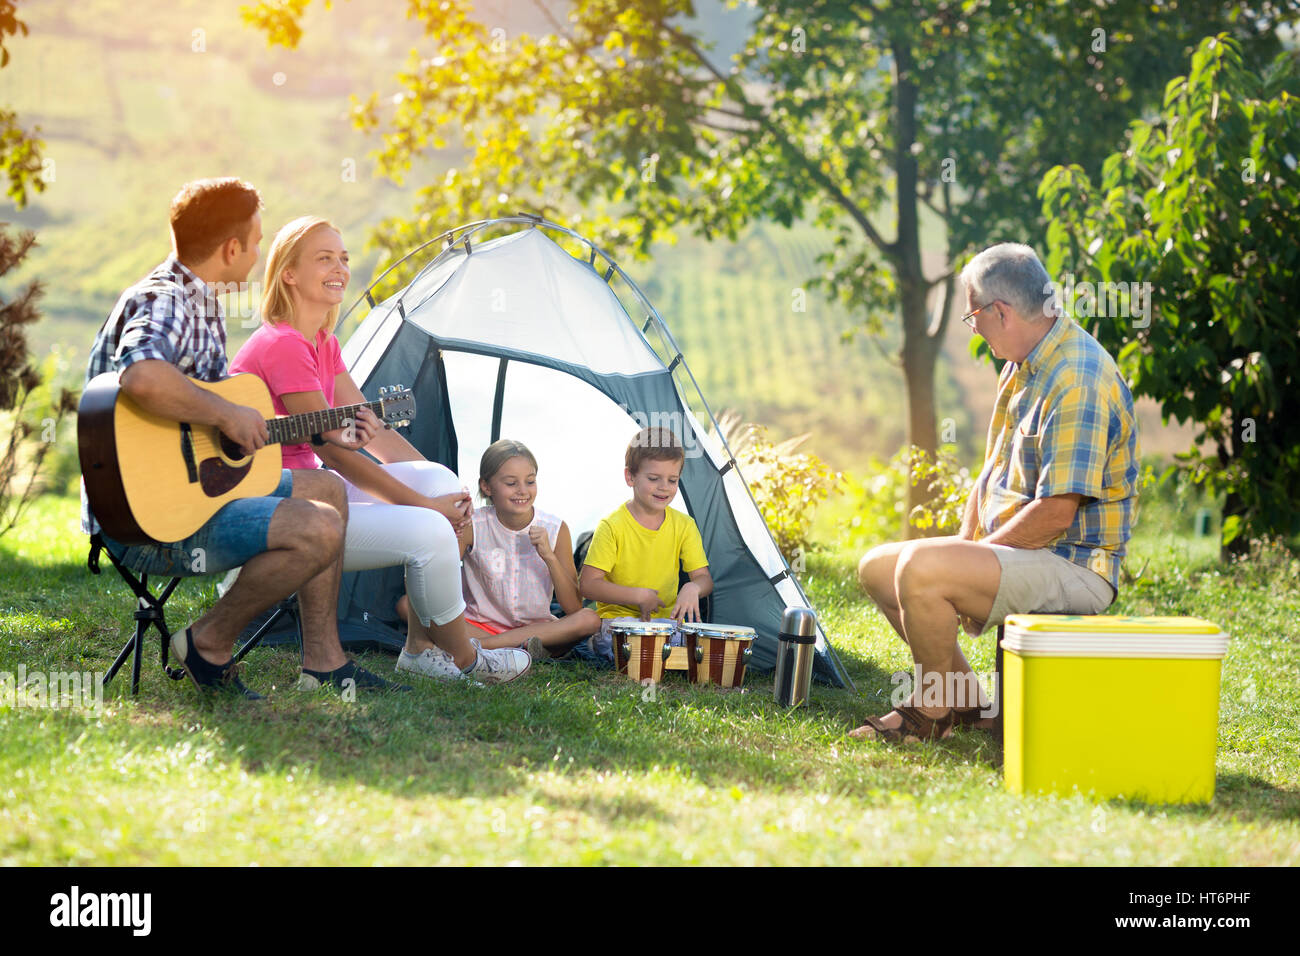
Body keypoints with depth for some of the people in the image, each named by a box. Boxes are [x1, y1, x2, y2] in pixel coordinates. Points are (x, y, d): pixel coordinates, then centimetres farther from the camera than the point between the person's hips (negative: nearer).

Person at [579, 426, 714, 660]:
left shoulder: (684, 526, 4)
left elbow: (704, 577, 3)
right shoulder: (612, 526, -9)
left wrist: (693, 588, -23)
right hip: (617, 619, -4)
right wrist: (638, 596, -19)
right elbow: (589, 585, -11)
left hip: (667, 619, 5)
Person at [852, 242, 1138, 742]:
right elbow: (994, 471, 19)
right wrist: (963, 544, 5)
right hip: (1017, 554, 11)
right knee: (878, 566, 11)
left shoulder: (1078, 381, -22)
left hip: (1073, 569, -11)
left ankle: (933, 711, -8)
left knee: (920, 568, -29)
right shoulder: (1024, 366, 12)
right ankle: (968, 701, 15)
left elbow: (1056, 513, -25)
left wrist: (977, 551, -15)